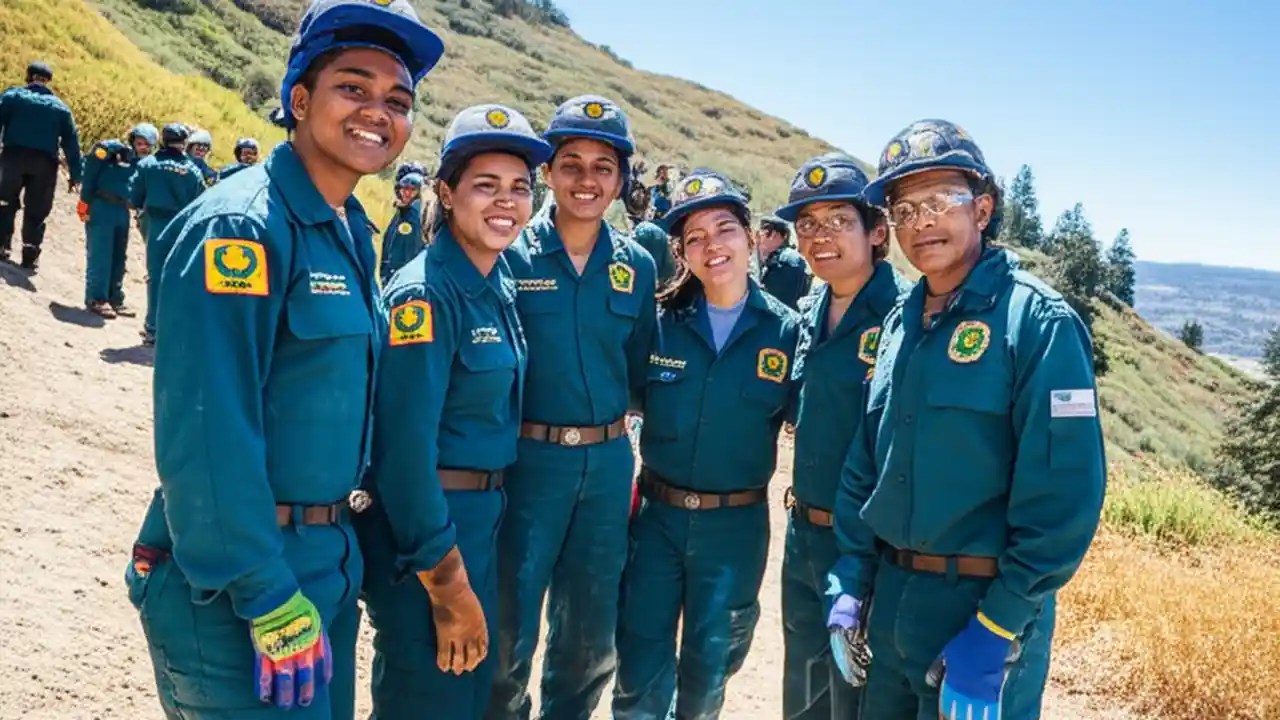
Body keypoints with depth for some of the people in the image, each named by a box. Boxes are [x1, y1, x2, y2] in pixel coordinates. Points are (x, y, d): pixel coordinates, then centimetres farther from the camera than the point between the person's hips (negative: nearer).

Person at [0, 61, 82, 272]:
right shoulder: (60, 107, 14)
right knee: (36, 211, 8)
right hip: (44, 162, 1)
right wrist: (75, 175, 8)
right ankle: (30, 255, 3)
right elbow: (71, 142, 9)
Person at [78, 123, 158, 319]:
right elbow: (90, 171, -10)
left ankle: (115, 298, 21)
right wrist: (85, 202, -14)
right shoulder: (112, 149, -7)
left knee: (119, 256, 11)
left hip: (122, 211, 7)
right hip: (101, 207, -7)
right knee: (100, 254, -6)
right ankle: (96, 298, 0)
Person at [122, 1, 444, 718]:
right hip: (234, 583, -8)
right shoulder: (239, 227, -19)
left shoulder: (352, 232, 8)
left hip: (331, 563, 8)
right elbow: (207, 435, -24)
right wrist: (272, 601, -21)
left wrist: (338, 550, 17)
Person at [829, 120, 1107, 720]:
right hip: (889, 600, 6)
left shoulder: (1038, 322, -14)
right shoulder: (899, 322, 6)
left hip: (985, 603, -6)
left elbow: (1065, 497, -19)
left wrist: (995, 631, -19)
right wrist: (850, 584, 4)